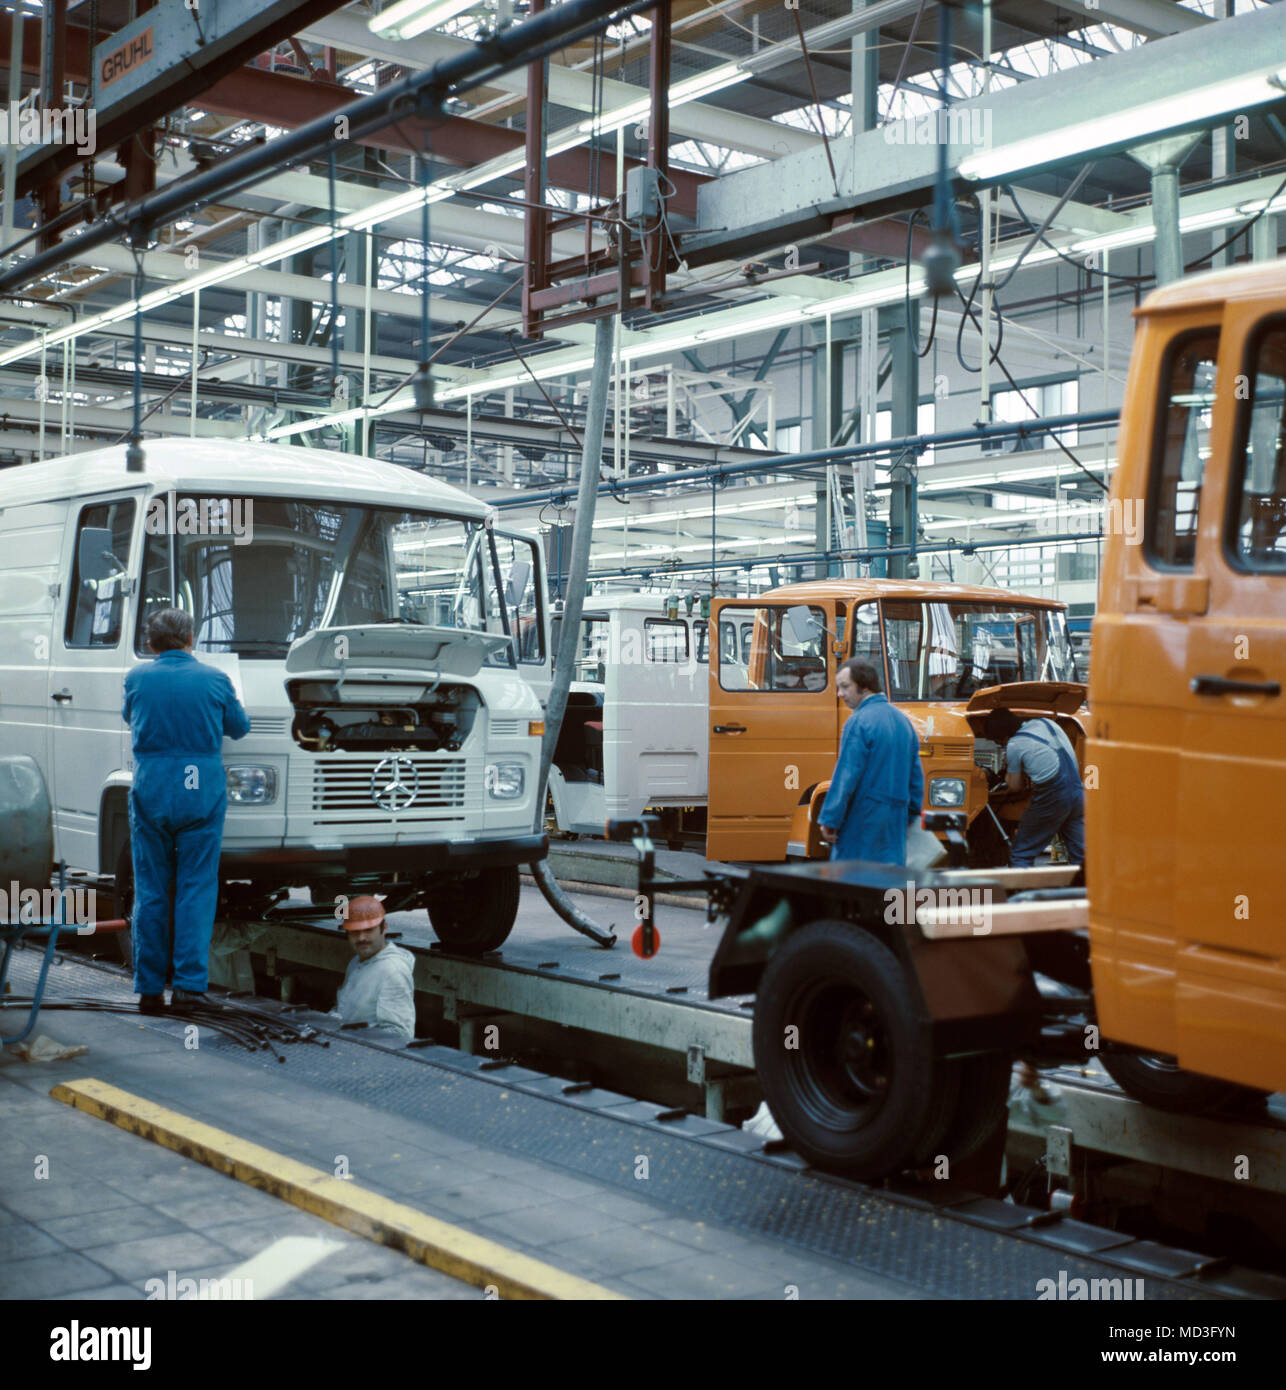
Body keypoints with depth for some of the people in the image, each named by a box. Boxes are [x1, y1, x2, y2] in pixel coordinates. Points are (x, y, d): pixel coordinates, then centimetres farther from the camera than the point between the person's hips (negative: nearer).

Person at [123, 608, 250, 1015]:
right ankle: (189, 984, -3)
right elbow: (239, 727, 12)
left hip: (150, 791, 1)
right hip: (202, 791, -1)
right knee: (196, 888, 3)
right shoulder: (215, 680, -2)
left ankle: (149, 989, 10)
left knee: (150, 890, 8)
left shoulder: (137, 679, 1)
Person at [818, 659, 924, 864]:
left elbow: (845, 777, -16)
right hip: (895, 822, 8)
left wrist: (829, 820, -11)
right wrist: (911, 815, 24)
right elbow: (917, 776, 17)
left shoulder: (859, 722, -12)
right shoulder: (903, 720, 13)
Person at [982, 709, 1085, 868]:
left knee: (1021, 854, 6)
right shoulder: (1046, 723, 13)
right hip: (1078, 791, 7)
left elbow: (1015, 788, 3)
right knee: (1080, 854, 9)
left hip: (1052, 800, -6)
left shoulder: (1014, 746, -5)